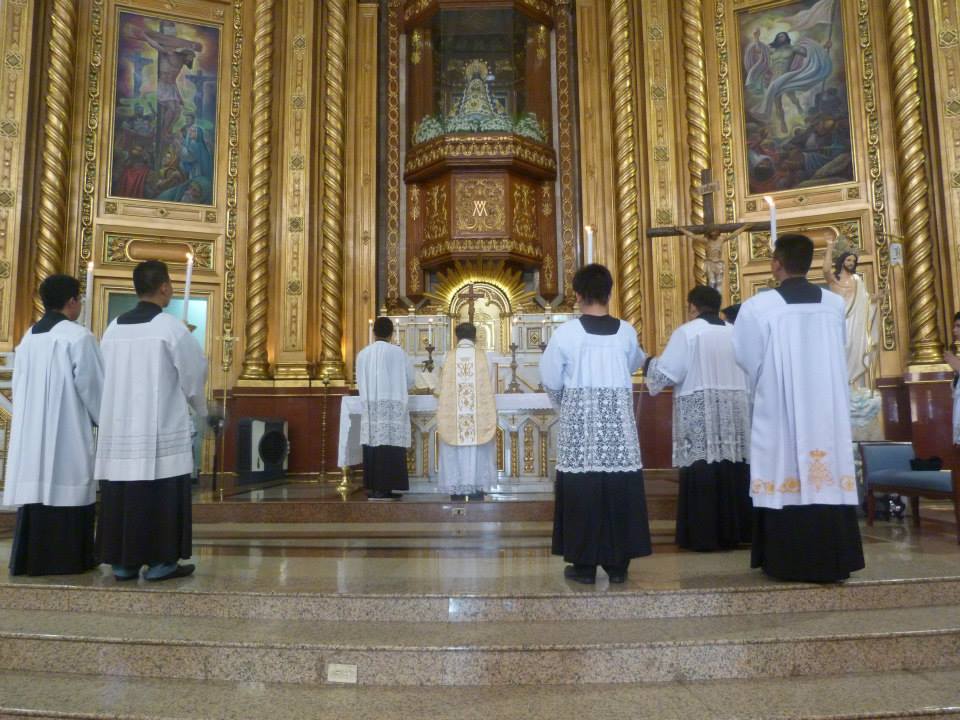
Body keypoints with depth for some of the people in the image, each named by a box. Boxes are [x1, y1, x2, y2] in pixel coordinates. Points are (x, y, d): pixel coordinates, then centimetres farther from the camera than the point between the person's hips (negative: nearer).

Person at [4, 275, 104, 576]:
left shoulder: (29, 337, 9)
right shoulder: (78, 336, -12)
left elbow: (19, 385, 14)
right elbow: (92, 385, -11)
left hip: (31, 428, 7)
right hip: (68, 429, -7)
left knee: (36, 488, 11)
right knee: (65, 488, -1)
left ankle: (29, 558, 16)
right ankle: (66, 559, 4)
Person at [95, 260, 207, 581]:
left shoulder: (114, 328, 7)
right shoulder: (171, 327, -9)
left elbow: (106, 378, 12)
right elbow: (194, 374, -3)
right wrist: (202, 410, 15)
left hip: (119, 426, 6)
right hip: (161, 428, -6)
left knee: (122, 495, 9)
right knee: (162, 496, 1)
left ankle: (122, 561, 15)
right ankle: (160, 561, 5)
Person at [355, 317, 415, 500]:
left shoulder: (362, 354, 8)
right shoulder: (397, 352, -2)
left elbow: (360, 382, 16)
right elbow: (410, 380, 5)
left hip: (369, 406, 4)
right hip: (392, 406, -4)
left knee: (372, 444, 6)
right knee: (389, 446, -3)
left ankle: (371, 487, 8)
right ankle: (383, 488, -5)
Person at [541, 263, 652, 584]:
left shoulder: (565, 332, -8)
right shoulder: (626, 331, 0)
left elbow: (550, 380, -1)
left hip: (579, 420, -2)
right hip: (619, 418, 3)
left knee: (582, 488, 4)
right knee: (620, 488, 8)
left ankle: (584, 565, 10)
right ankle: (618, 563, 16)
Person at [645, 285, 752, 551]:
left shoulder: (686, 332, -5)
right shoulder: (735, 333, 11)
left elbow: (667, 372, -8)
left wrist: (650, 364, 11)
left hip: (700, 412, -5)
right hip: (735, 410, 6)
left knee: (702, 471, -3)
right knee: (733, 470, 8)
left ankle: (704, 535, 0)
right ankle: (735, 530, 16)